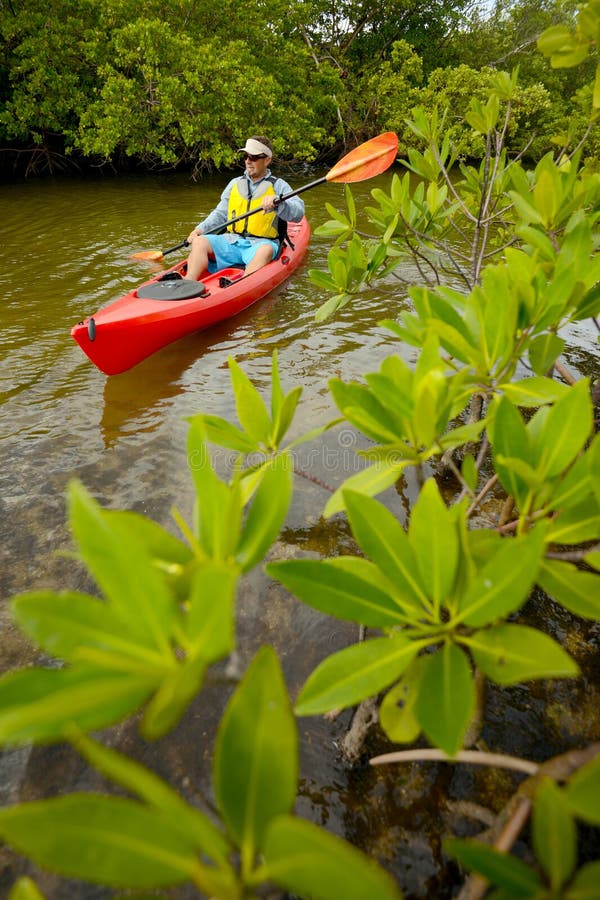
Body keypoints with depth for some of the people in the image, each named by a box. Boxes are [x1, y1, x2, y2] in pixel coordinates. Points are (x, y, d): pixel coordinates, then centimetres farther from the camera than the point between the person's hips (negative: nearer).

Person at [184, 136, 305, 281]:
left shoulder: (278, 185, 8)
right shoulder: (235, 183, 21)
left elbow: (298, 212, -7)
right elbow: (220, 214, 22)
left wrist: (277, 202, -27)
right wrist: (200, 229, 5)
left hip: (259, 243, -4)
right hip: (231, 241, 4)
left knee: (266, 250, -38)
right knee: (199, 242, -19)